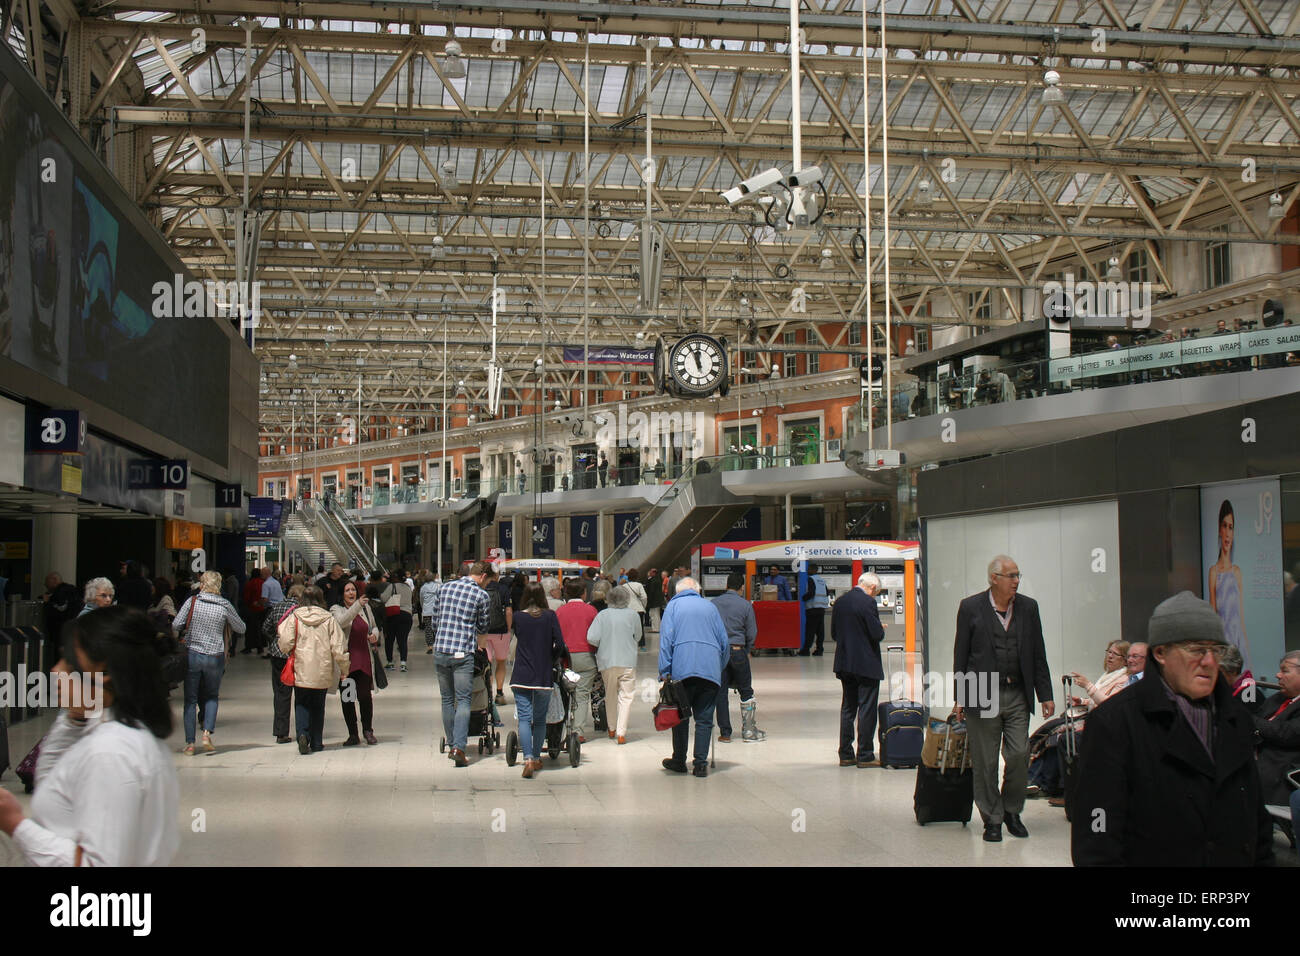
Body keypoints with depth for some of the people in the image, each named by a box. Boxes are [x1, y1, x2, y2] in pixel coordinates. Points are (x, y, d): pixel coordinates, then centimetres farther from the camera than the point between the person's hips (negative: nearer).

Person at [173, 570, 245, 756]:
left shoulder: (192, 601, -4)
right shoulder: (224, 606, -3)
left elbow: (175, 625, -8)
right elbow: (240, 628, 8)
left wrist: (178, 640, 12)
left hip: (192, 655, 0)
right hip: (215, 657, 0)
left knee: (190, 699, 7)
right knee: (211, 696, 18)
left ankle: (189, 743, 6)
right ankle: (207, 732, -3)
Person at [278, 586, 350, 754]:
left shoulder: (294, 617, -4)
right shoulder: (329, 619, -4)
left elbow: (285, 643, -10)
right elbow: (338, 648, -6)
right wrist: (344, 669, 6)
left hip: (300, 671, -1)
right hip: (323, 672, 1)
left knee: (301, 704, 11)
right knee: (318, 706, 15)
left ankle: (302, 733, -14)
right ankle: (316, 743, 17)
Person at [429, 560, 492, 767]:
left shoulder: (444, 587, 10)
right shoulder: (481, 595, -2)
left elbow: (434, 620, 16)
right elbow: (483, 628, 9)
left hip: (440, 651, 4)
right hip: (463, 653, -4)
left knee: (447, 699, 14)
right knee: (463, 700, -3)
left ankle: (451, 744, 20)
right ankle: (458, 746, -16)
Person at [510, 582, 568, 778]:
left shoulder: (518, 617, 1)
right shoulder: (550, 616, -1)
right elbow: (560, 646, -6)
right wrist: (551, 660, 11)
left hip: (521, 676, 0)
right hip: (544, 675, 0)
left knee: (524, 718, -3)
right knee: (540, 719, 14)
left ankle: (528, 759, -18)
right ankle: (537, 759, 21)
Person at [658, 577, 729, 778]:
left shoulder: (673, 605, 11)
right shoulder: (710, 606, 18)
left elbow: (666, 639, 0)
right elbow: (725, 642, 16)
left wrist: (664, 671, -1)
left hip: (683, 669, -1)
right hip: (711, 669, 2)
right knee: (704, 719, 4)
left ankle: (679, 761, 16)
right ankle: (701, 763, -1)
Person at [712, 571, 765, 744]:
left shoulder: (714, 603, 3)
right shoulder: (745, 605, -3)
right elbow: (752, 633, 0)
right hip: (737, 650, -2)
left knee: (720, 692, 6)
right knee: (746, 691, 9)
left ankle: (725, 733, 7)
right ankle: (749, 731, 10)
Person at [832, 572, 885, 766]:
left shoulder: (840, 602, 7)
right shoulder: (868, 602, -15)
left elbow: (834, 632, 13)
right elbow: (877, 634, -18)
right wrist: (881, 629, 3)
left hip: (844, 664, 7)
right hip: (866, 665, -7)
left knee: (847, 709, 13)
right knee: (867, 710, 0)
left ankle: (845, 754, 16)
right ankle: (865, 756, 3)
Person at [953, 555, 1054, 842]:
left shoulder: (1028, 607, 7)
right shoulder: (971, 607, -2)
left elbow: (1038, 655, 10)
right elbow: (960, 655, 0)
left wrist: (1045, 695, 6)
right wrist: (960, 697, -2)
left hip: (1017, 695, 2)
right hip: (982, 695, -2)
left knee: (1020, 755, -2)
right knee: (985, 762, 2)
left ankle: (1012, 811, 20)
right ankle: (992, 819, 15)